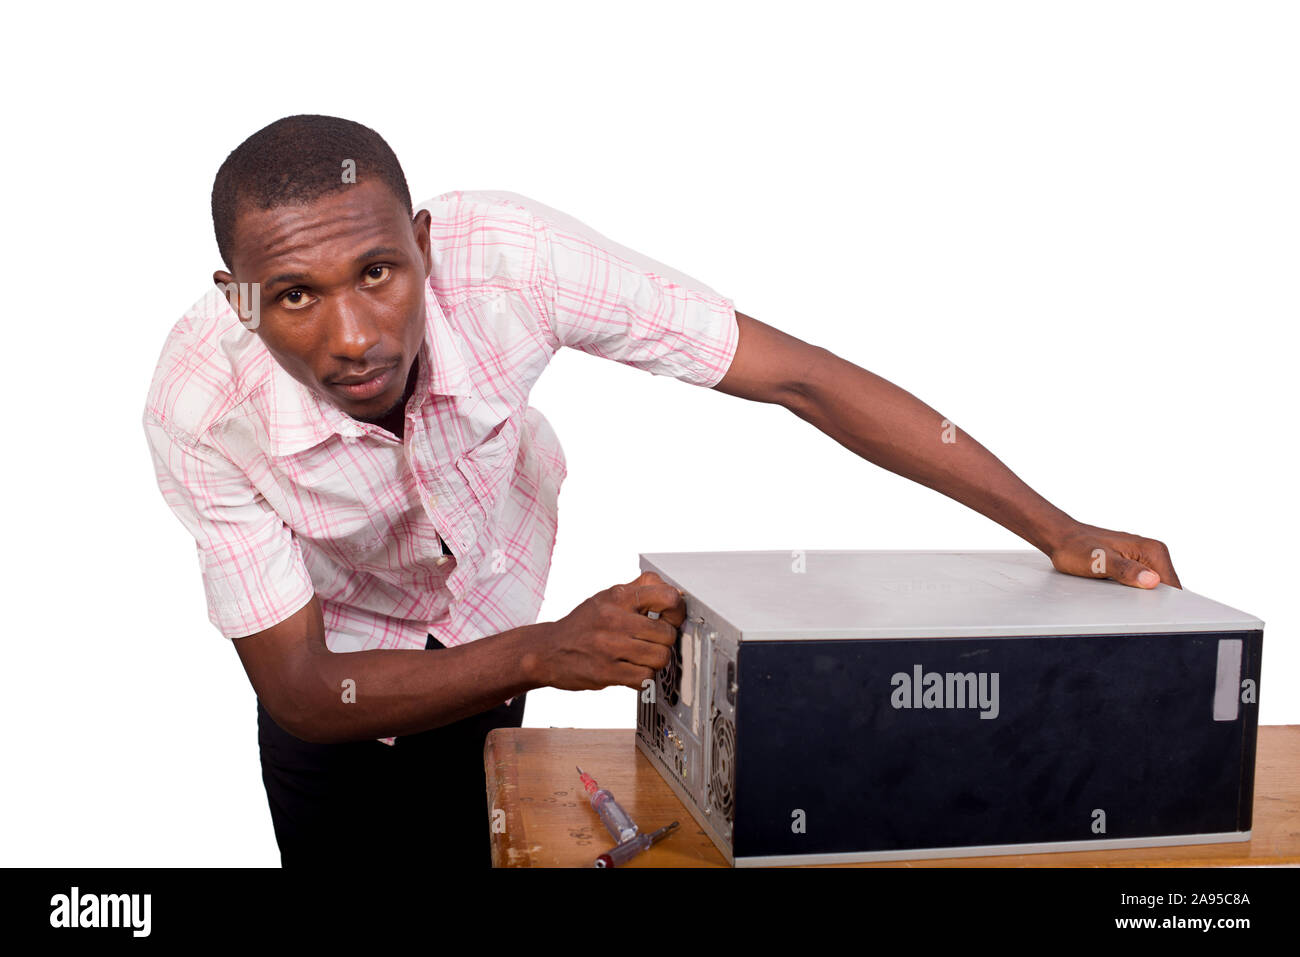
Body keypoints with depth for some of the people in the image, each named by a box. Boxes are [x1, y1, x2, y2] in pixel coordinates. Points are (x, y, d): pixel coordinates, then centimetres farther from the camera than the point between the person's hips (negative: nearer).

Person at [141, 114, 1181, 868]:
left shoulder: (507, 256, -35)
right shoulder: (201, 405, -32)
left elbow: (798, 376, -31)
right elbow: (297, 689, -27)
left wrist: (1055, 529, -32)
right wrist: (541, 653, -44)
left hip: (498, 657, 1)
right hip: (343, 688, 0)